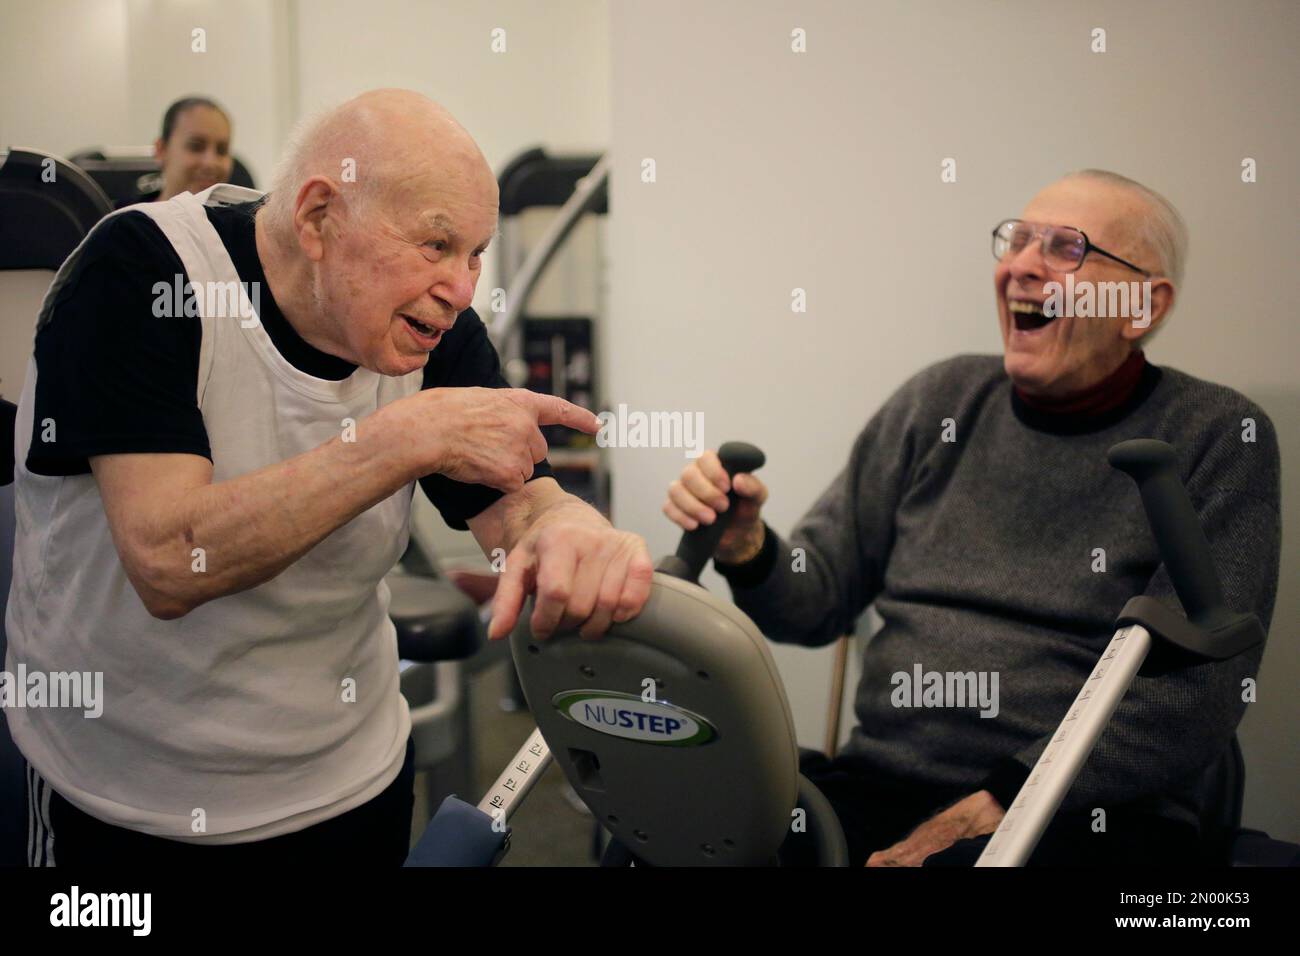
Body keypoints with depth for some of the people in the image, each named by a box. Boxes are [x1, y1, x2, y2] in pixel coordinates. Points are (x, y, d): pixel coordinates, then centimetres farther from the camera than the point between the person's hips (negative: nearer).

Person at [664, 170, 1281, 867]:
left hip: (1086, 812, -3)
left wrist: (993, 809, -17)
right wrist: (742, 547, -12)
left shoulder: (1220, 439, -1)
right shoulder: (942, 400, 10)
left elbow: (1190, 695, -10)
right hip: (879, 780, 4)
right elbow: (816, 603, 10)